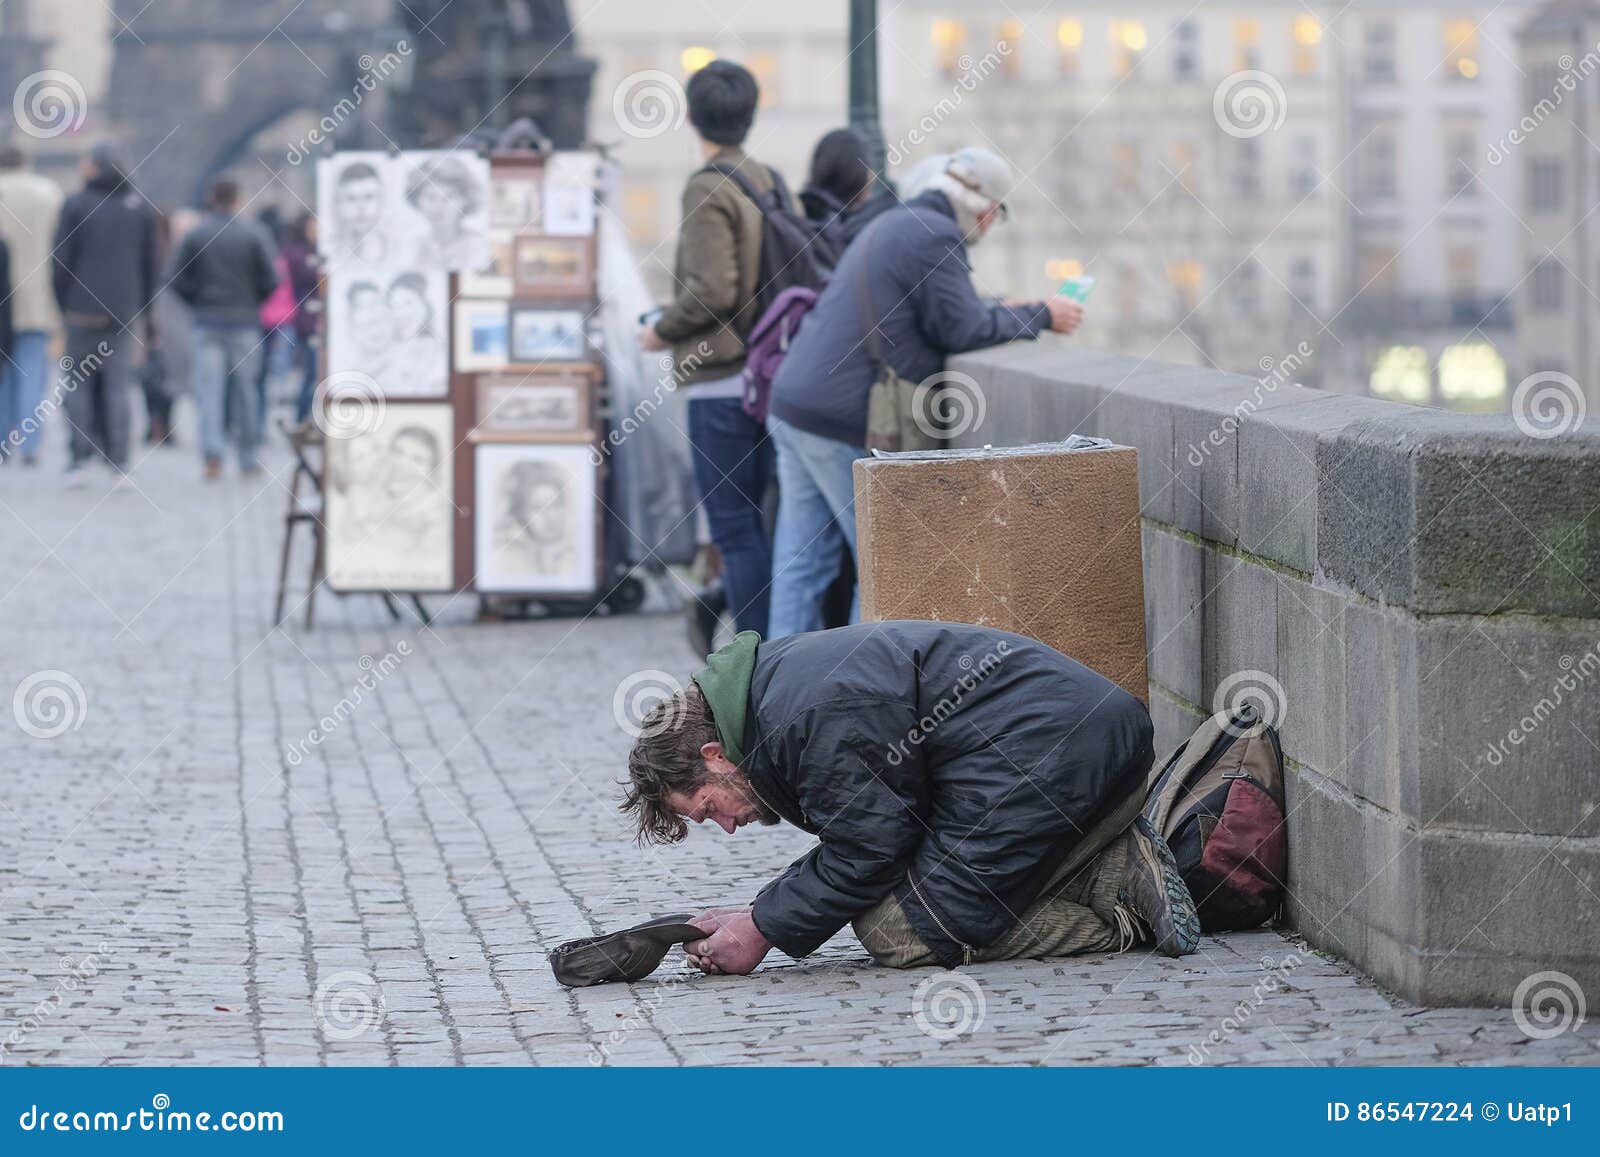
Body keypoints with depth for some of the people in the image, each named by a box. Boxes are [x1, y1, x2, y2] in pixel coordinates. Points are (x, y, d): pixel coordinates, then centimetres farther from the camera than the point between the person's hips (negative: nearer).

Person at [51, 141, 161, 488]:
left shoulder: (76, 205, -5)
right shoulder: (141, 207, 4)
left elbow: (60, 261, -5)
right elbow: (151, 263, 7)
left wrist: (62, 303, 5)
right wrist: (147, 311, 13)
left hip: (82, 312, -2)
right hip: (124, 313, 2)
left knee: (79, 385, 5)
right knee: (117, 387, 3)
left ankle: (80, 459, 0)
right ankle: (118, 464, -1)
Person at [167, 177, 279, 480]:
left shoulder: (194, 235, 0)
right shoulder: (253, 234, -3)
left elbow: (177, 279, -3)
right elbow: (271, 278, -7)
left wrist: (198, 302, 10)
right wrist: (253, 301, 10)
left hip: (207, 321, 0)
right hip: (245, 321, 0)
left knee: (208, 389, -2)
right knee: (245, 389, 8)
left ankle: (212, 450, -21)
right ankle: (249, 460, 14)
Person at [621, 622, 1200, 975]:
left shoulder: (804, 719, -15)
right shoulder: (785, 676, 19)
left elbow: (871, 848, -12)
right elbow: (860, 838, 21)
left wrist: (763, 930, -3)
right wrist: (759, 913, 12)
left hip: (1047, 753, -11)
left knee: (896, 934, -9)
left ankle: (1122, 905, -12)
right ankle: (1122, 863, 5)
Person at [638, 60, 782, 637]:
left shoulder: (708, 190, -13)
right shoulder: (770, 182, 11)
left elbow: (711, 291, -21)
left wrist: (662, 330, -6)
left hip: (721, 380, -8)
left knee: (734, 527, -5)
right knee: (756, 519, 15)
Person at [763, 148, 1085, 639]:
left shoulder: (890, 224, 20)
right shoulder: (935, 236, -11)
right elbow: (965, 331, -12)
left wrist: (1009, 312, 26)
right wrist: (1040, 316, 1)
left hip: (793, 403, 9)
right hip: (842, 423, -9)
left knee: (801, 562, 8)